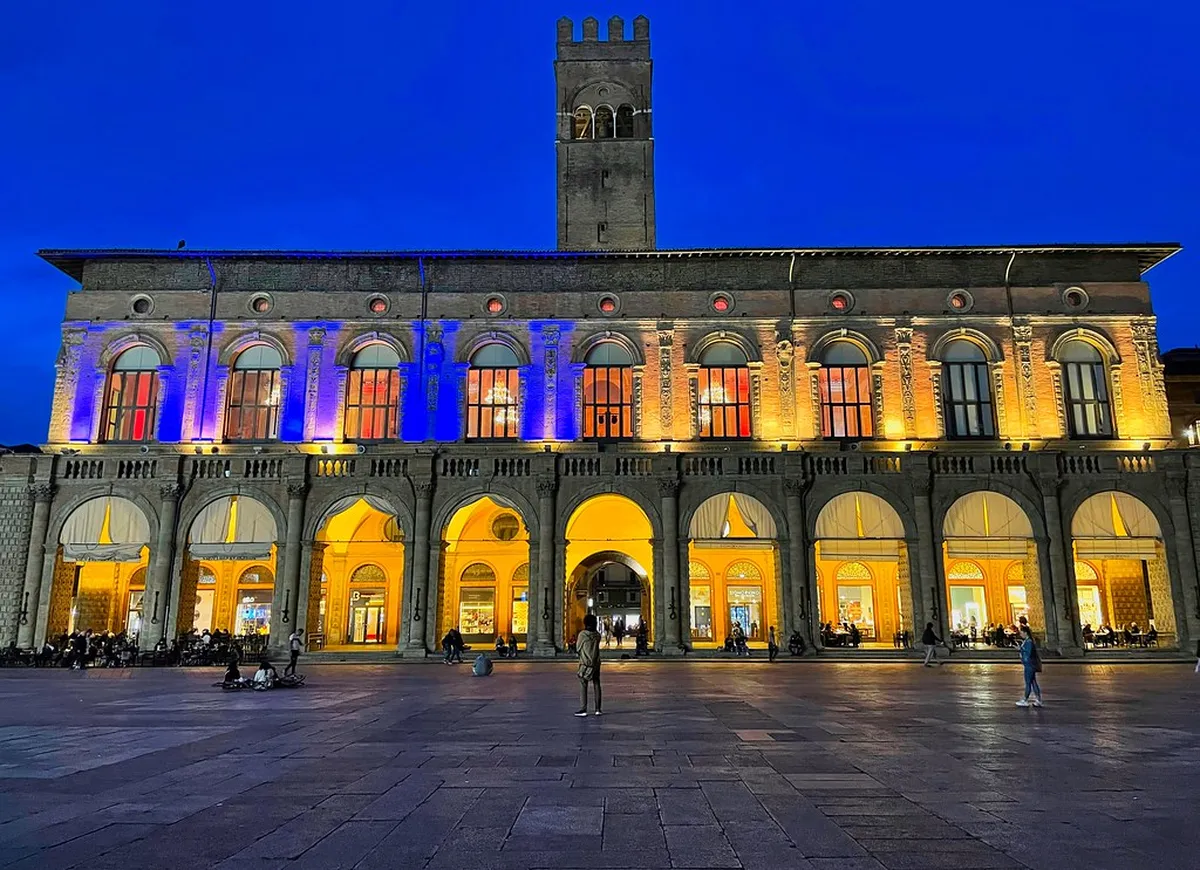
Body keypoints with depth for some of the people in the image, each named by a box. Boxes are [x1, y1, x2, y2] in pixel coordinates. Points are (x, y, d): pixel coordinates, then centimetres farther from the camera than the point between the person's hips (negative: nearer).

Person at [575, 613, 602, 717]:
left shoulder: (582, 634, -10)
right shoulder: (597, 636, 1)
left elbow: (578, 647, -1)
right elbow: (597, 647, 10)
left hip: (585, 663, -4)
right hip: (596, 663, 4)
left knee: (583, 687, -1)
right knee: (596, 686, 10)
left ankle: (583, 709, -6)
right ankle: (598, 709, 12)